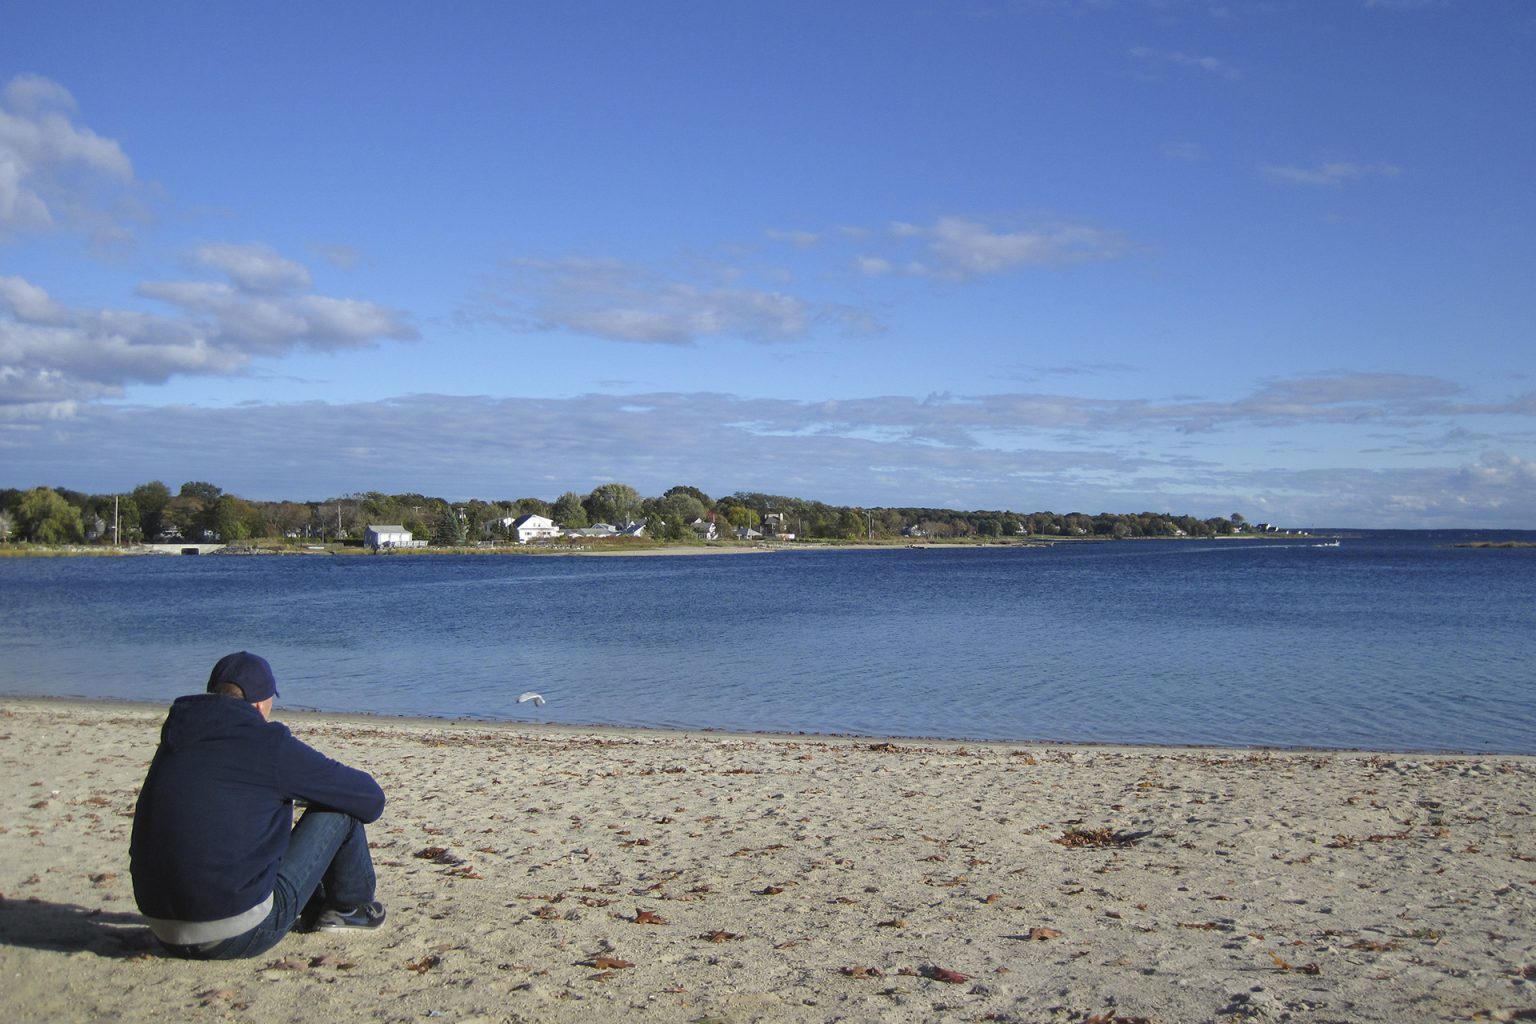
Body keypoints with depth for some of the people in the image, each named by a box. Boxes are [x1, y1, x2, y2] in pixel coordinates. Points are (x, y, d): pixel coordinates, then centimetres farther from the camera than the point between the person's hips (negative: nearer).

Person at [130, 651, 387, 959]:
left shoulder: (175, 744, 9)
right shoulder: (268, 743, -10)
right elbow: (370, 798, -2)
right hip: (243, 936, -7)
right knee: (341, 805, 4)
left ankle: (315, 904, 42)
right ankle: (351, 907, 25)